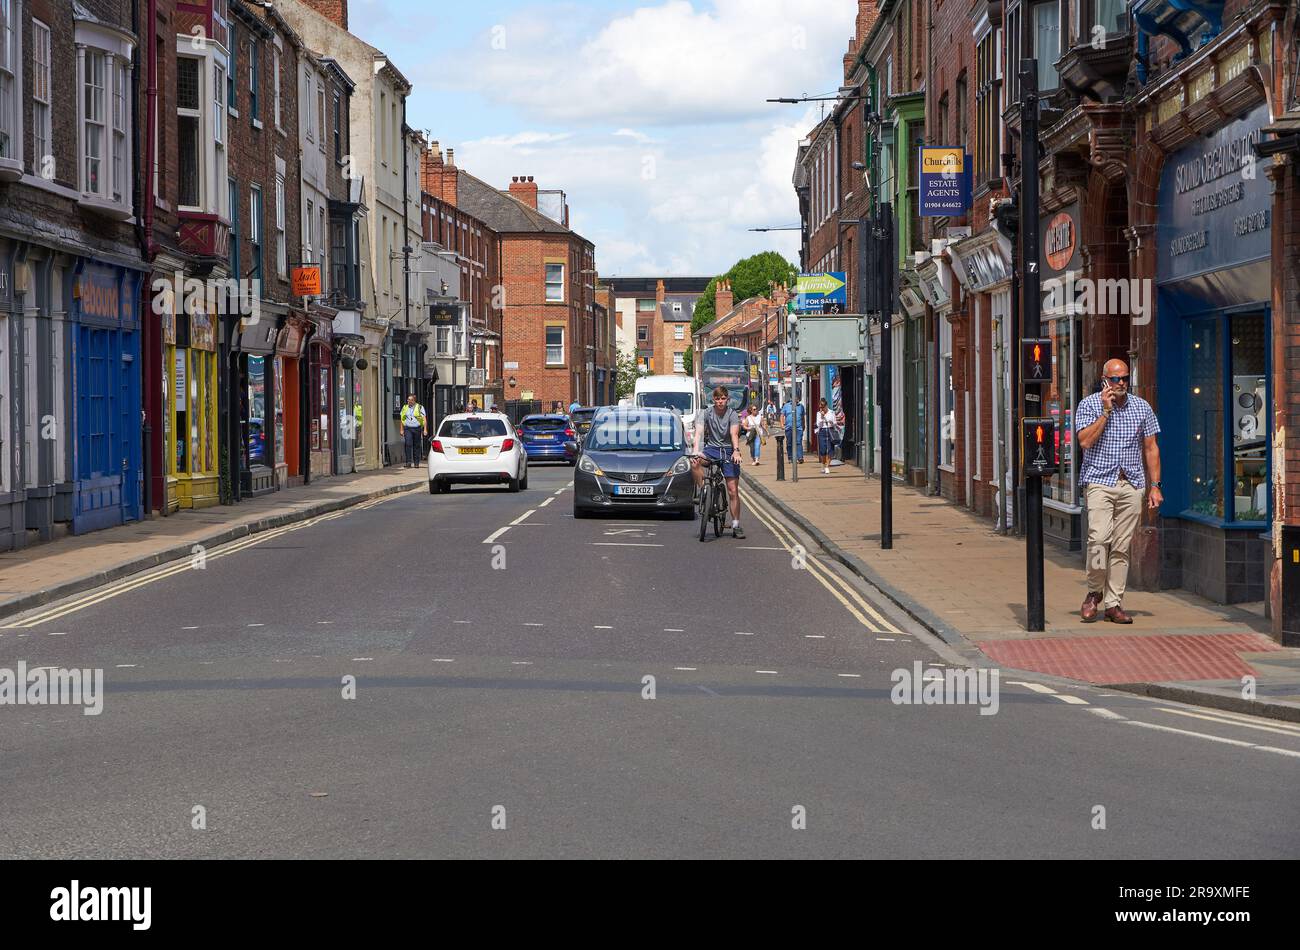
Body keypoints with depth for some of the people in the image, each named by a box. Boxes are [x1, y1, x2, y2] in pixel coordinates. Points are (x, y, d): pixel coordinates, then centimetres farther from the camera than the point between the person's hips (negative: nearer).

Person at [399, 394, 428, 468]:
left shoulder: (420, 408, 1)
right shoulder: (405, 408, 11)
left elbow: (424, 419, -3)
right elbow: (402, 419, 18)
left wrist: (425, 429, -13)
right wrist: (402, 430, 13)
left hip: (417, 429, -1)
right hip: (407, 429, 1)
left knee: (417, 446, 3)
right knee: (408, 444, -14)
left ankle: (416, 463, 11)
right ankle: (408, 462, -17)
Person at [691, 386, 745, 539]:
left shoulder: (732, 414, -5)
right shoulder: (706, 414, -2)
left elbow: (734, 434, -18)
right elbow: (699, 432, -15)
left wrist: (736, 450, -37)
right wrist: (696, 451, -32)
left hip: (728, 451, -1)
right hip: (711, 448, 1)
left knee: (733, 491, -3)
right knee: (694, 463, -34)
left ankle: (736, 525, 5)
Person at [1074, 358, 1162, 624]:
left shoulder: (1142, 407, 11)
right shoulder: (1089, 405, 2)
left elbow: (1151, 448, 13)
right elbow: (1085, 441, -10)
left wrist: (1155, 485, 7)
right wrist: (1105, 411, -11)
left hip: (1132, 485, 3)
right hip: (1099, 482, -3)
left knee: (1121, 546, 1)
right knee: (1099, 538, -19)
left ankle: (1113, 604, 6)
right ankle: (1094, 592, 1)